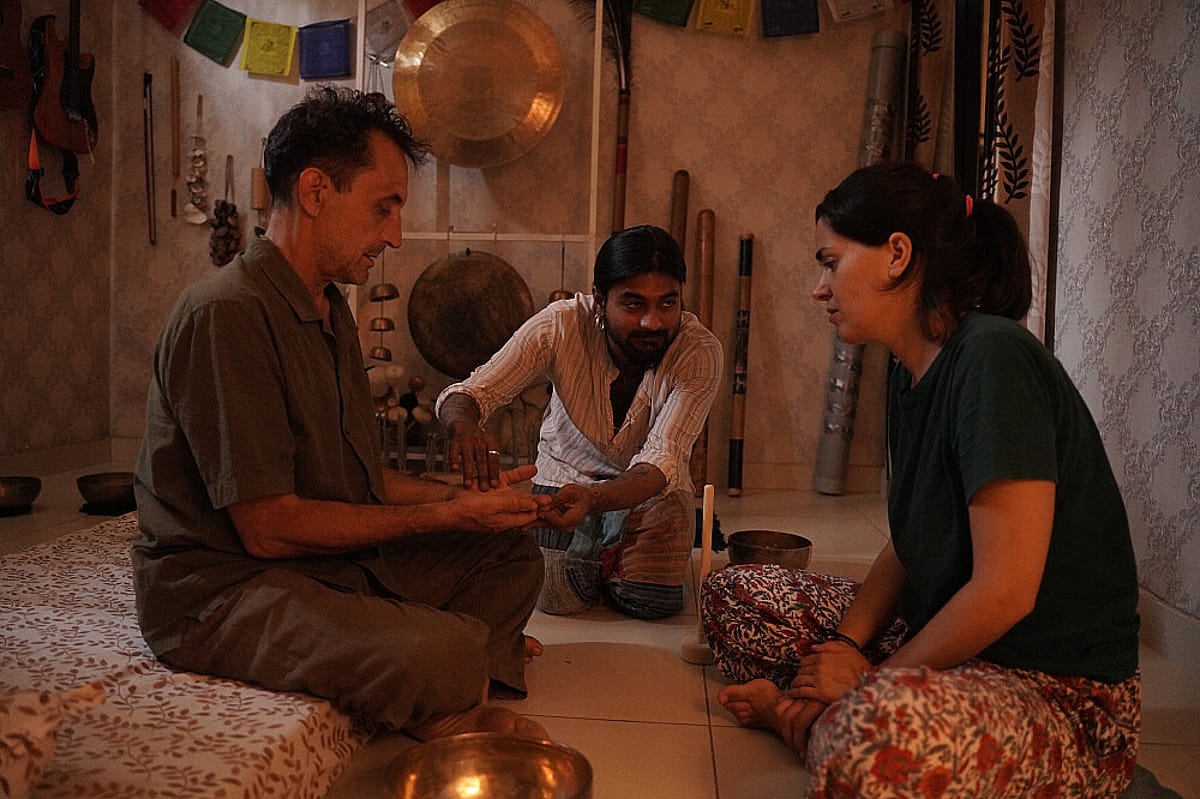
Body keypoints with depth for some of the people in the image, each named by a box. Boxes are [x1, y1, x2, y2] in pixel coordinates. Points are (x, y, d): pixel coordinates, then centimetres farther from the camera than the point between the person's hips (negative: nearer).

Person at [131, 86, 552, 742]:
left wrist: (462, 494, 0)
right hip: (221, 589, -10)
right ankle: (450, 720, 3)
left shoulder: (330, 311, 13)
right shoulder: (228, 314, -21)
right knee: (448, 651, -30)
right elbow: (268, 527, -22)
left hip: (336, 559, 10)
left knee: (511, 554, 8)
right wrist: (445, 516, -16)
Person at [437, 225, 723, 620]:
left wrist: (591, 499, -58)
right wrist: (463, 426, -55)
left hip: (652, 481, 0)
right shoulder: (560, 326, -29)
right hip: (567, 469, 0)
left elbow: (661, 462, -36)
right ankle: (599, 553, 22)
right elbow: (468, 393, -28)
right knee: (559, 598, -13)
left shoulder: (700, 352, -30)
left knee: (652, 601, -14)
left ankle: (610, 558, 22)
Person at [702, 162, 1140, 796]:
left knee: (884, 731, -41)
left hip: (1063, 693, -9)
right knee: (732, 595, 9)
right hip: (942, 640, 9)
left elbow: (1006, 590, -24)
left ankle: (800, 717, -11)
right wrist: (847, 646, -4)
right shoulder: (911, 376, 7)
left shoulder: (994, 357, -21)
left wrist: (871, 678, -12)